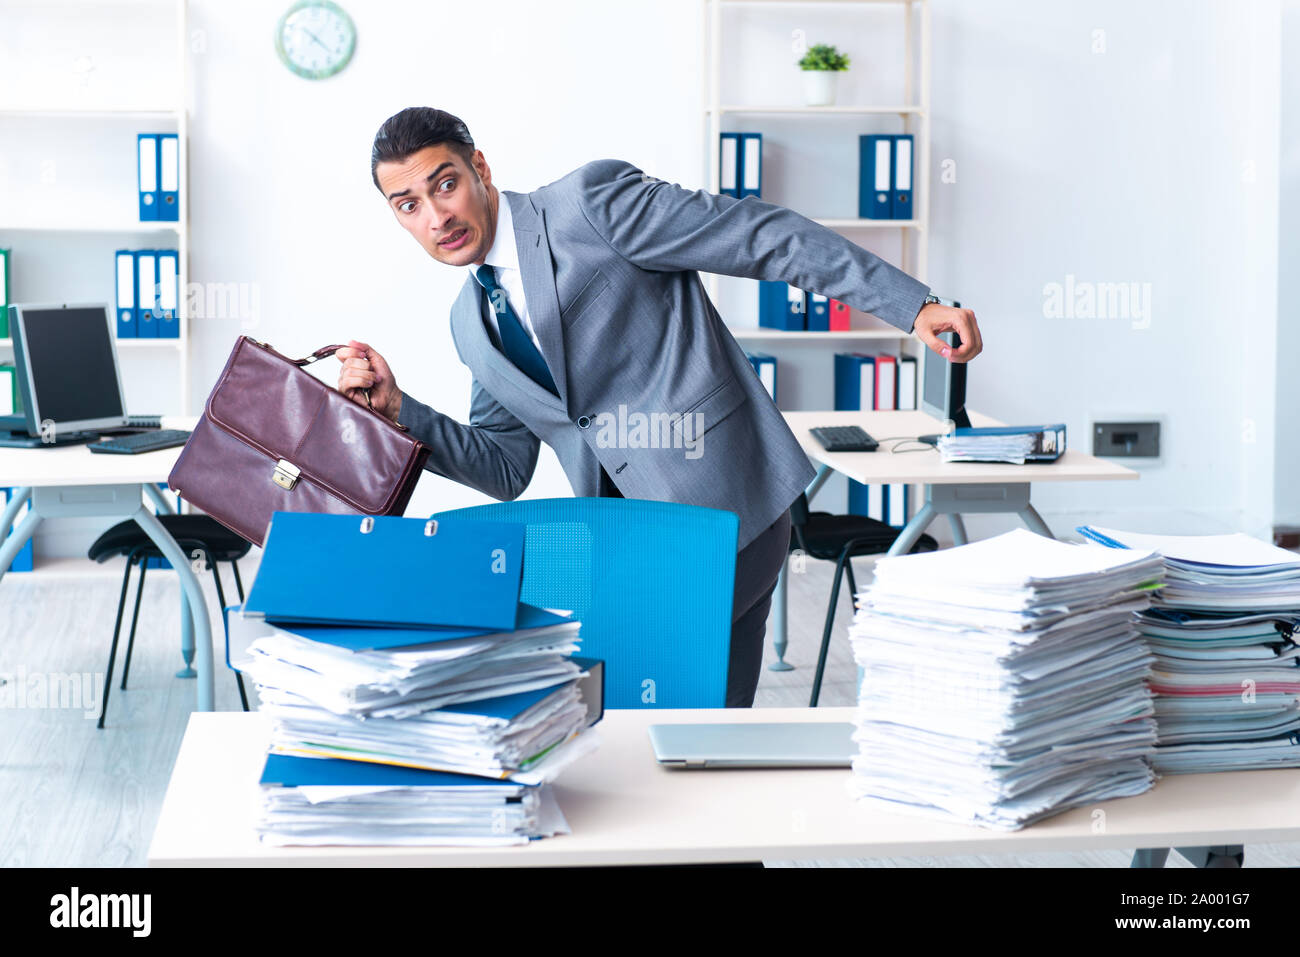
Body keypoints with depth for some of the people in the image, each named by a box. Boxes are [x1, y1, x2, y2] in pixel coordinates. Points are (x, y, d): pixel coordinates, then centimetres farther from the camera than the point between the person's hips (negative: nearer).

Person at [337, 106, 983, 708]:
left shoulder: (590, 202, -8)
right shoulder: (470, 323, 14)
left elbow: (767, 236, -10)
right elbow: (506, 470, 16)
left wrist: (913, 305, -15)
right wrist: (397, 410, 2)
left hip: (721, 507, -7)